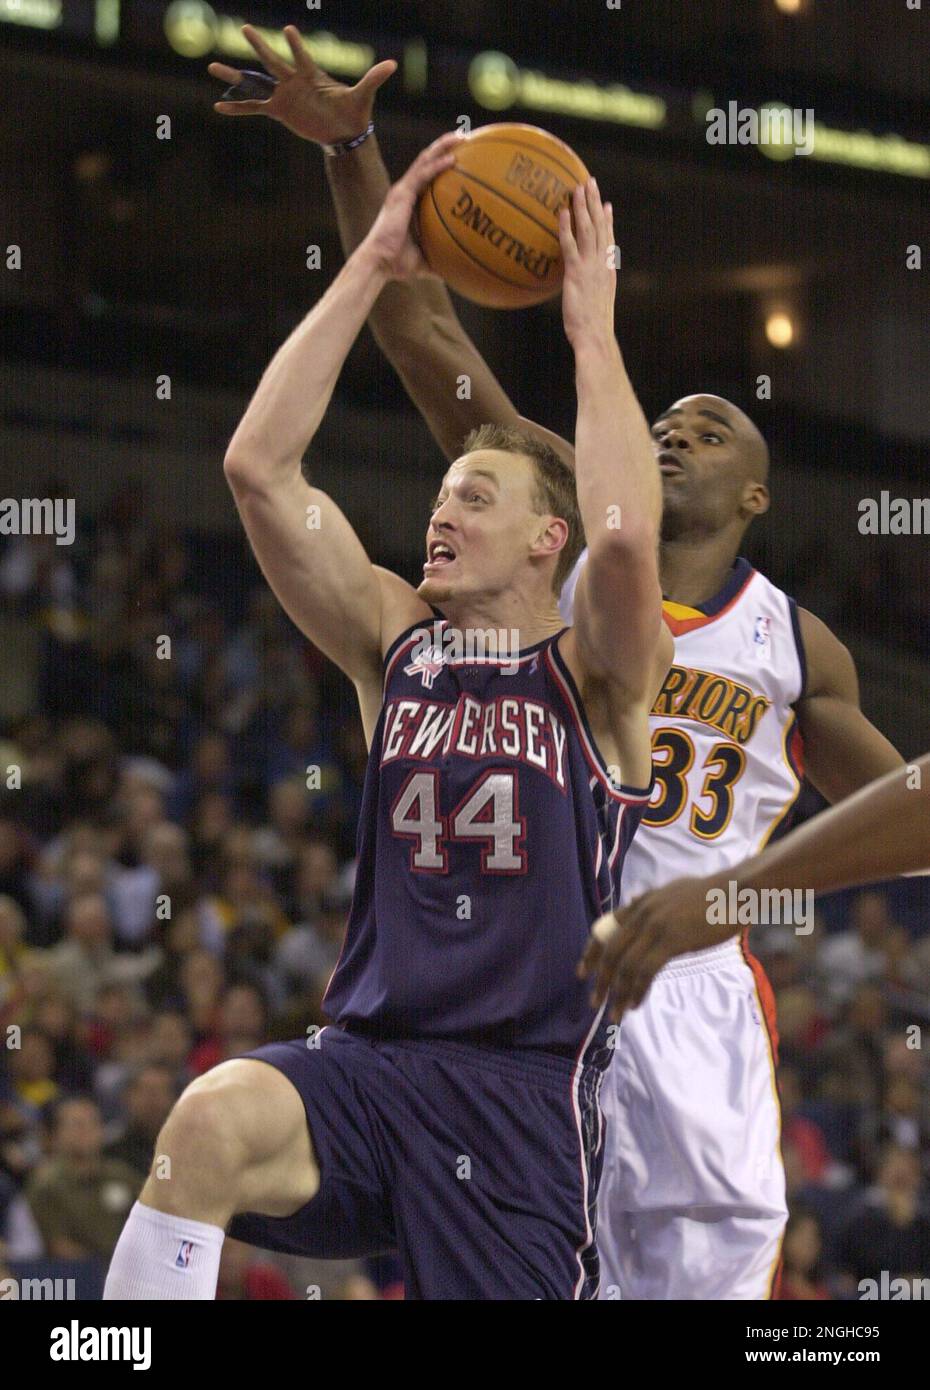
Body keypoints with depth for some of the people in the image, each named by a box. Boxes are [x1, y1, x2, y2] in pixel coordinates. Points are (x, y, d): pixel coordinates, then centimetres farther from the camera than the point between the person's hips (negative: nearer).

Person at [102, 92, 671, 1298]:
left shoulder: (597, 676, 3)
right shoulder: (395, 644, 13)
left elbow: (625, 537, -21)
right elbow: (258, 467, 3)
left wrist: (594, 329, -11)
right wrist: (370, 269, 1)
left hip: (526, 1086, -2)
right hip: (368, 1059, 2)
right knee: (215, 1119, -31)